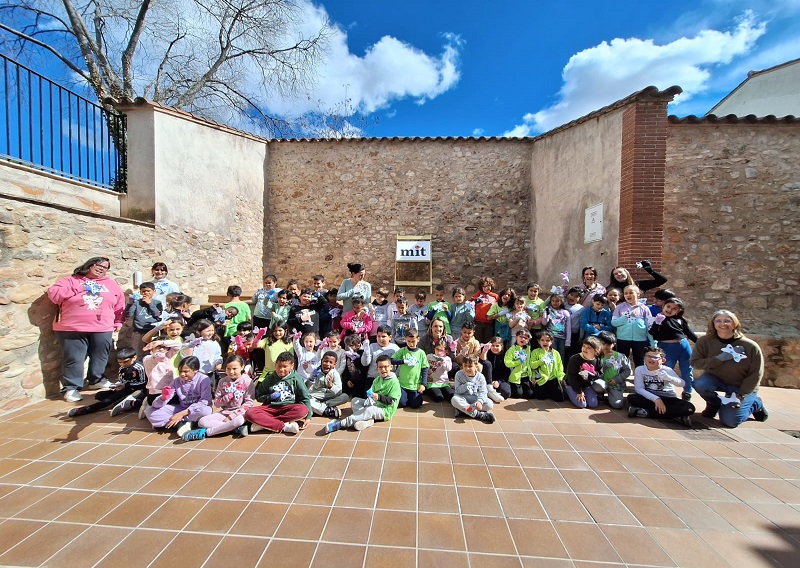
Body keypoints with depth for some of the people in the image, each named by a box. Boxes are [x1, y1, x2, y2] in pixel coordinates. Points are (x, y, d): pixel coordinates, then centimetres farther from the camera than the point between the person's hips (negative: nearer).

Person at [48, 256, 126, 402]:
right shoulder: (70, 280, 5)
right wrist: (78, 289, -12)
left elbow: (120, 303, 14)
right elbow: (53, 293, -9)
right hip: (73, 329, -2)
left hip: (102, 329, 3)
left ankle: (97, 379, 31)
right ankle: (71, 387, 14)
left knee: (100, 357, 13)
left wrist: (118, 322, 11)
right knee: (74, 359, 1)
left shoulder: (111, 284, 11)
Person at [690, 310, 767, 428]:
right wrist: (720, 358, -30)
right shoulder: (705, 341, -15)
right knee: (699, 384, -34)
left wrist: (740, 395, -18)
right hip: (716, 380, 1)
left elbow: (756, 374, -11)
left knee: (730, 421, -11)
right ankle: (714, 404, 2)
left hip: (742, 387, -1)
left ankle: (755, 404, 21)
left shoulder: (750, 346, -16)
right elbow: (695, 362, -16)